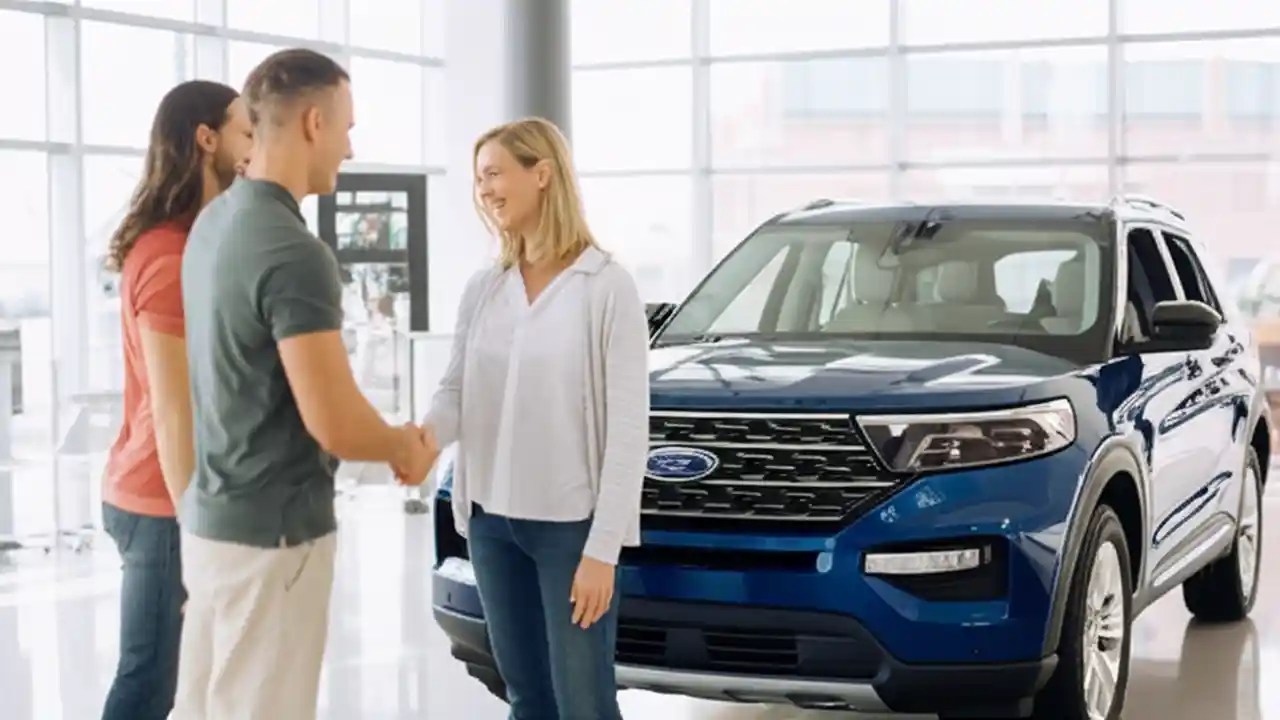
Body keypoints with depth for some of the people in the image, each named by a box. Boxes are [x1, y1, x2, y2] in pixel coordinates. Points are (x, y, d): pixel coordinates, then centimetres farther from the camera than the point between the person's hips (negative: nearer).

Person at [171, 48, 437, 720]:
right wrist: (405, 447, -3)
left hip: (213, 515, 9)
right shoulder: (293, 251, -22)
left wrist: (386, 437, 16)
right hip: (273, 531, -9)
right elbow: (332, 422, -24)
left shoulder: (214, 222, 8)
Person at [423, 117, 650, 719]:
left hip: (570, 524, -5)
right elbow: (456, 389, 6)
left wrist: (603, 547, -15)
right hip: (492, 520, 5)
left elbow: (628, 428, -11)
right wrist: (426, 433, -19)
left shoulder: (606, 287, -9)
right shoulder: (482, 289, 7)